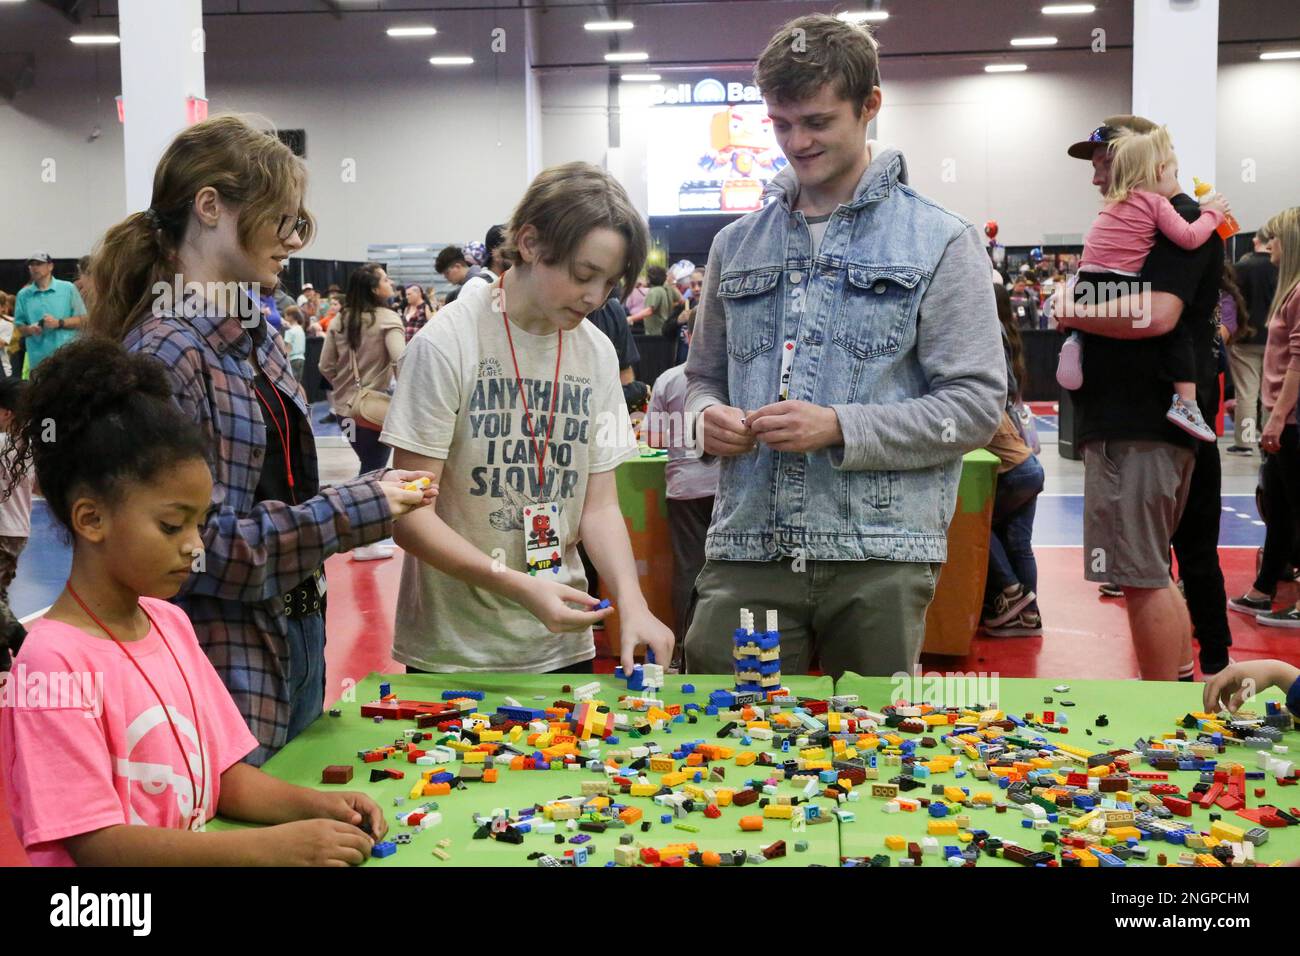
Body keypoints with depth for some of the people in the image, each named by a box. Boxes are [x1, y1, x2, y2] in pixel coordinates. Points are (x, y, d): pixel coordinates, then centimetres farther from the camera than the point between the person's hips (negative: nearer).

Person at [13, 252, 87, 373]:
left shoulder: (68, 288, 5)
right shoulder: (23, 294, 11)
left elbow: (83, 319, 2)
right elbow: (18, 326, 13)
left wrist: (59, 323, -11)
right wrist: (29, 330, -9)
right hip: (38, 360, 2)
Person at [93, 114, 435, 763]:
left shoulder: (256, 335, 8)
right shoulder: (165, 355, -19)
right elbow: (203, 545, -22)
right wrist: (359, 508, -19)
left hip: (296, 634, 9)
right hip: (228, 656, -8)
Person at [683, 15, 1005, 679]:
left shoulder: (939, 242, 3)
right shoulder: (737, 244, 15)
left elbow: (976, 405, -3)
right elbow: (703, 375, 24)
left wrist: (840, 427, -14)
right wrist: (708, 415, -1)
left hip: (879, 555, -3)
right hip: (746, 547, 3)